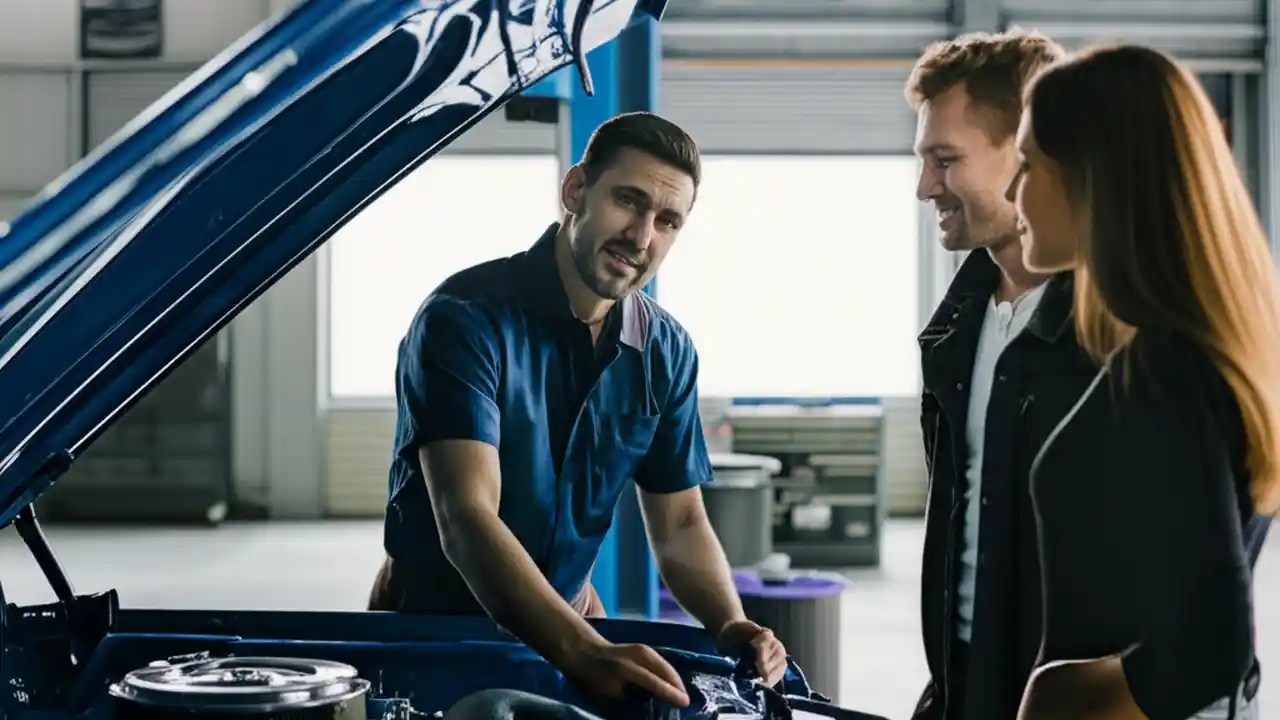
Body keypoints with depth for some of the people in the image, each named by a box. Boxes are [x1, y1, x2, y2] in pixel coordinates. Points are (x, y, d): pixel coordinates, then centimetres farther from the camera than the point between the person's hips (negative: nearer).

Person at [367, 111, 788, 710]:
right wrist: (584, 653, -41)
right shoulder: (463, 321, -19)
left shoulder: (667, 352, 1)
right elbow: (467, 521, -29)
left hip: (567, 622, 4)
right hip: (429, 625, -4)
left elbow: (680, 525, 5)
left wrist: (732, 627, -15)